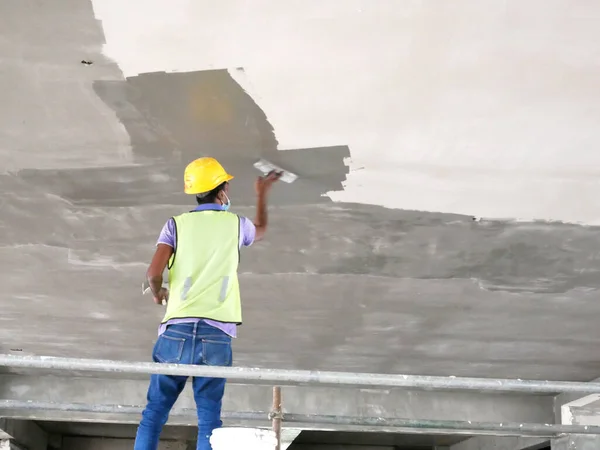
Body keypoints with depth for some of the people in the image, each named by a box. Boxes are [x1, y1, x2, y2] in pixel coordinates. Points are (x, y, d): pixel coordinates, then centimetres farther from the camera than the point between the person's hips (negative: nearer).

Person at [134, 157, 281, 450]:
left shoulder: (176, 224, 6)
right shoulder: (236, 224, 10)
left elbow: (154, 272, -6)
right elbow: (260, 230, 35)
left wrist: (158, 292, 16)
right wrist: (262, 195, 52)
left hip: (177, 329, 0)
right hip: (216, 333, 0)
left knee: (155, 412, 8)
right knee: (209, 418, 4)